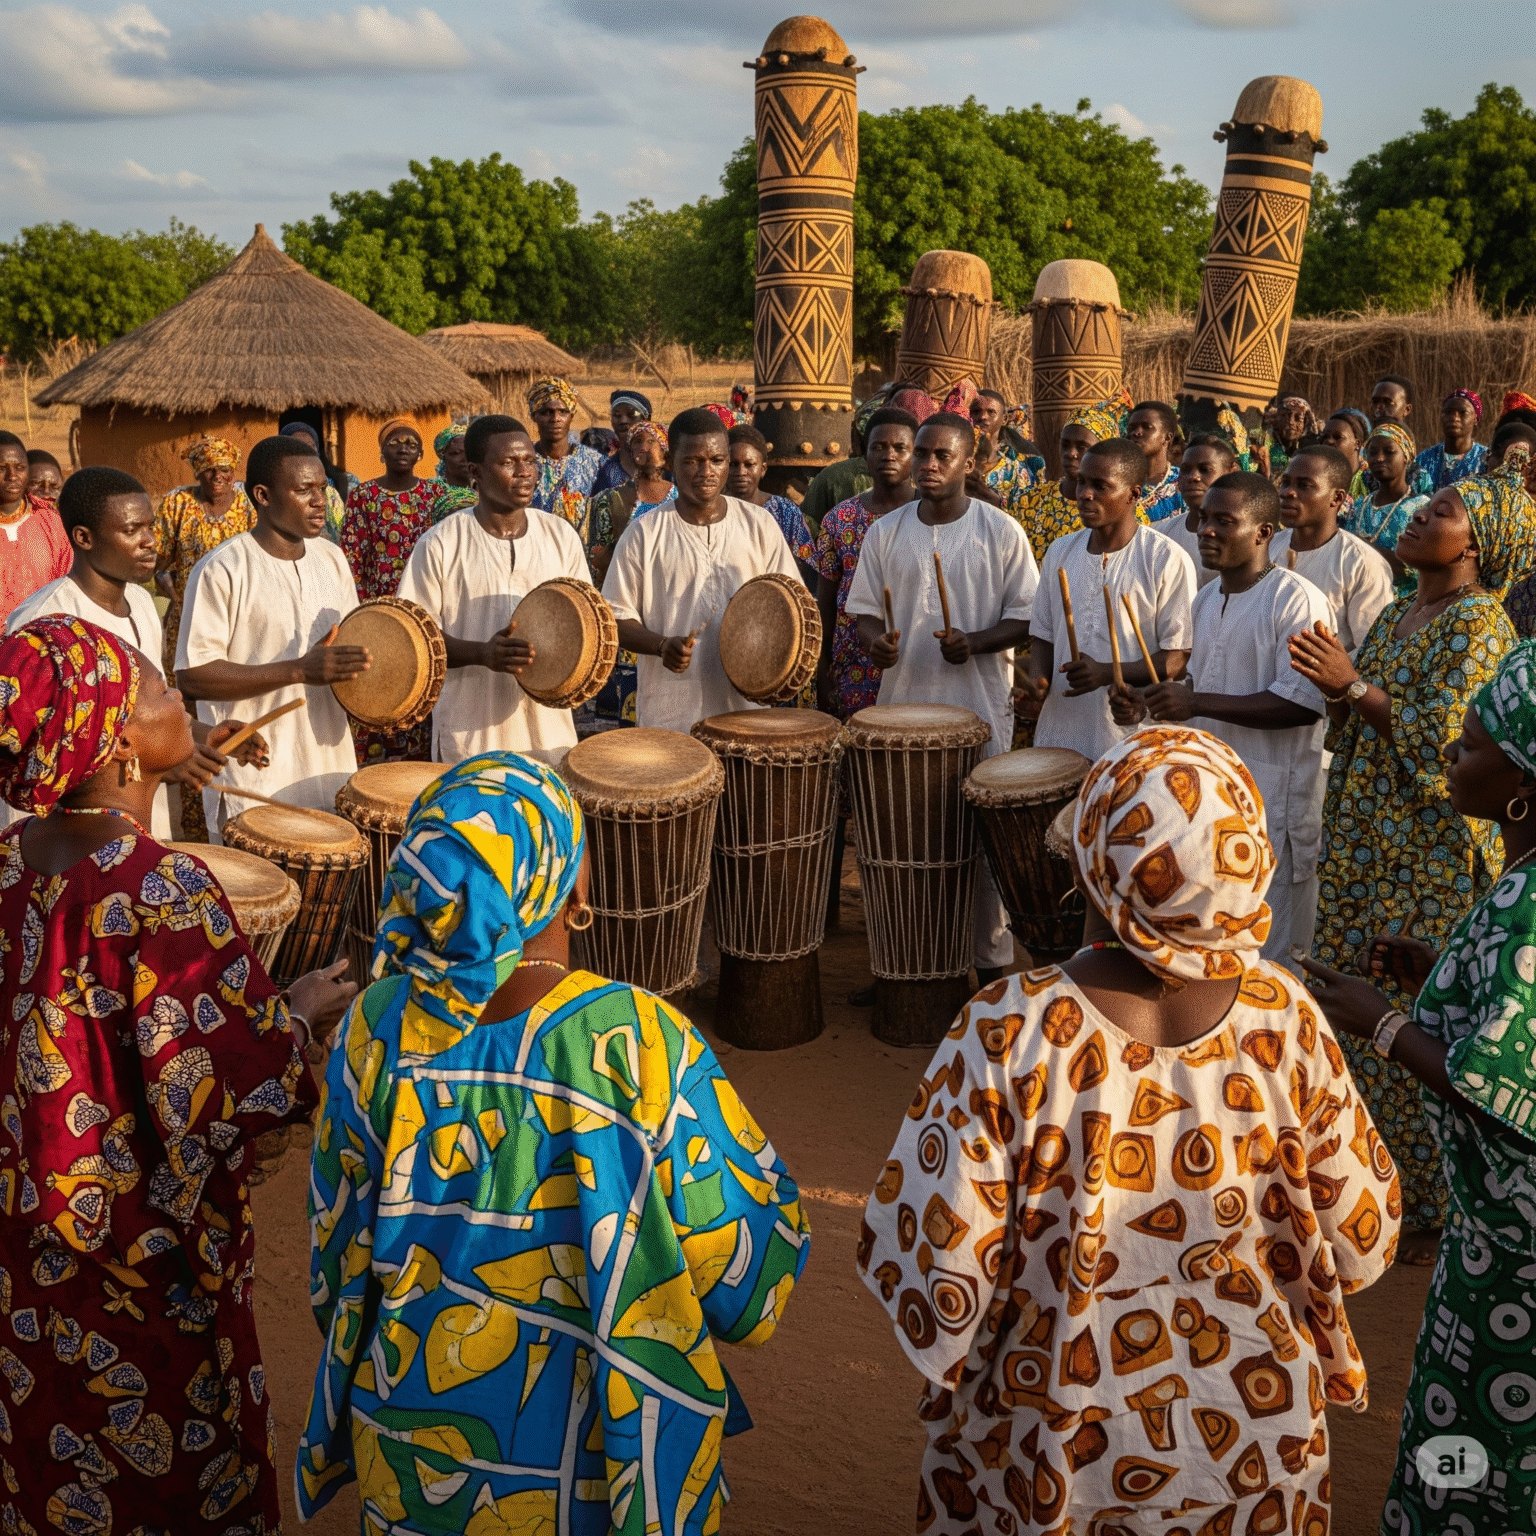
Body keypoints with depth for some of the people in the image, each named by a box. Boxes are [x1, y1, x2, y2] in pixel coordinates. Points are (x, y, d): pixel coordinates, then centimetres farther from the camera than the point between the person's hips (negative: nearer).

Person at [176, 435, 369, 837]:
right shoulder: (222, 570, -11)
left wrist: (366, 665, -3)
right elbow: (193, 674, -16)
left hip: (330, 771, 6)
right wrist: (300, 671, -23)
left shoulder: (331, 558, 10)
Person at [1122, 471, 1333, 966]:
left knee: (1267, 958, 0)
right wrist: (1150, 702, 6)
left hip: (1273, 800, -8)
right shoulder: (1207, 600, 13)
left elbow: (1304, 702, -24)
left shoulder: (1296, 601, -15)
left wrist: (1198, 703, -24)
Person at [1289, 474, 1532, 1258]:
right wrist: (1335, 691, -2)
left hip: (1429, 860, -8)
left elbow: (1444, 742, -22)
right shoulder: (1396, 614, 13)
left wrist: (1354, 686, -22)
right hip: (1363, 842, 8)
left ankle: (1436, 1210, 16)